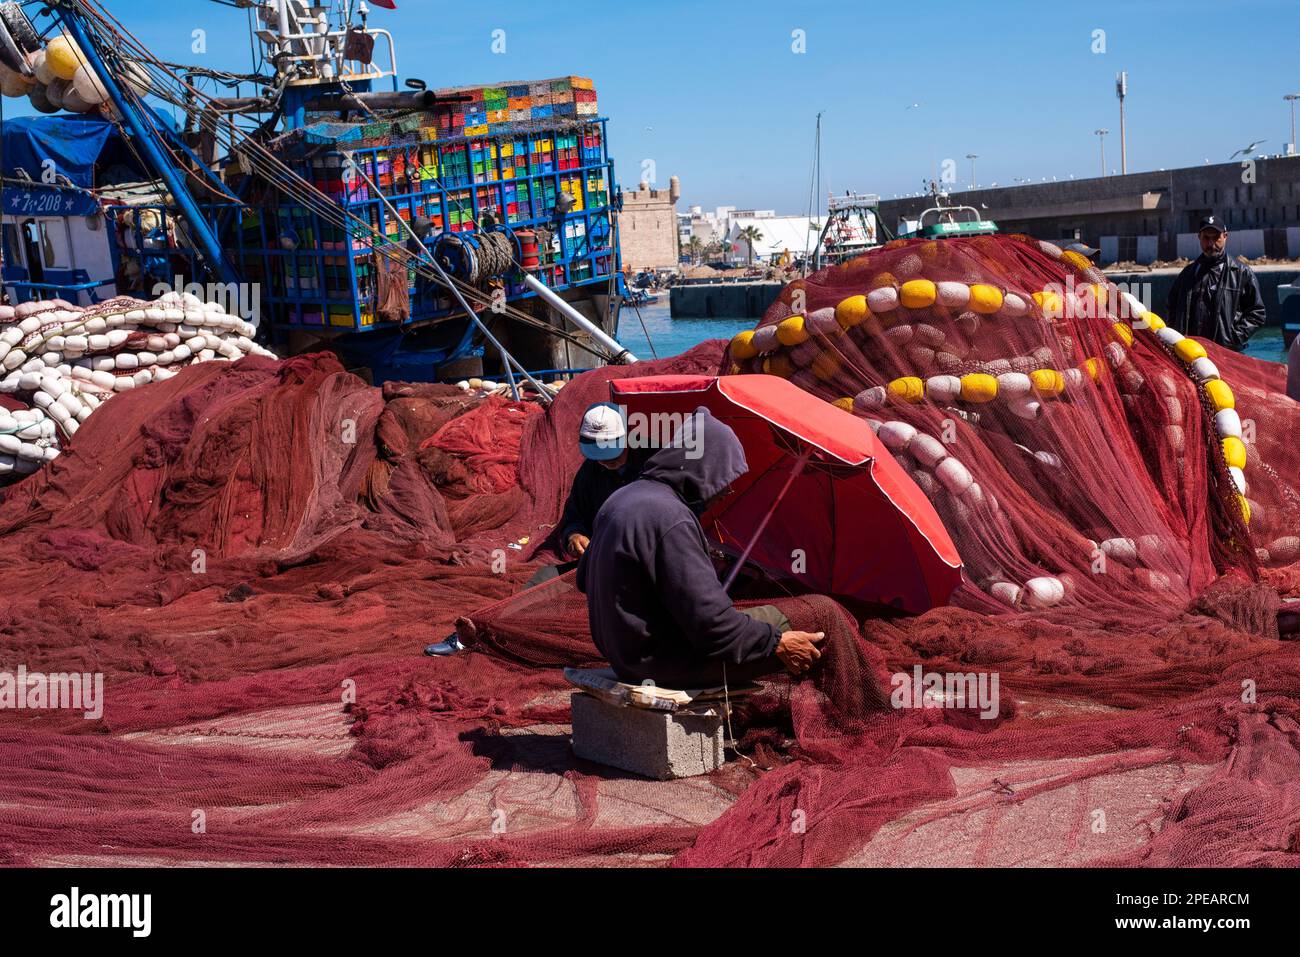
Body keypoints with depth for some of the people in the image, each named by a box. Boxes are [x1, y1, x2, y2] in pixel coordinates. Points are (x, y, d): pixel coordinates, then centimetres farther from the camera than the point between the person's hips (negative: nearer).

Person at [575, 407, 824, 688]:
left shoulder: (622, 499, 6)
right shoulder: (671, 519, -24)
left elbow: (585, 579, 20)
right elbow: (710, 621, -24)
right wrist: (776, 643, -13)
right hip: (660, 662, -10)